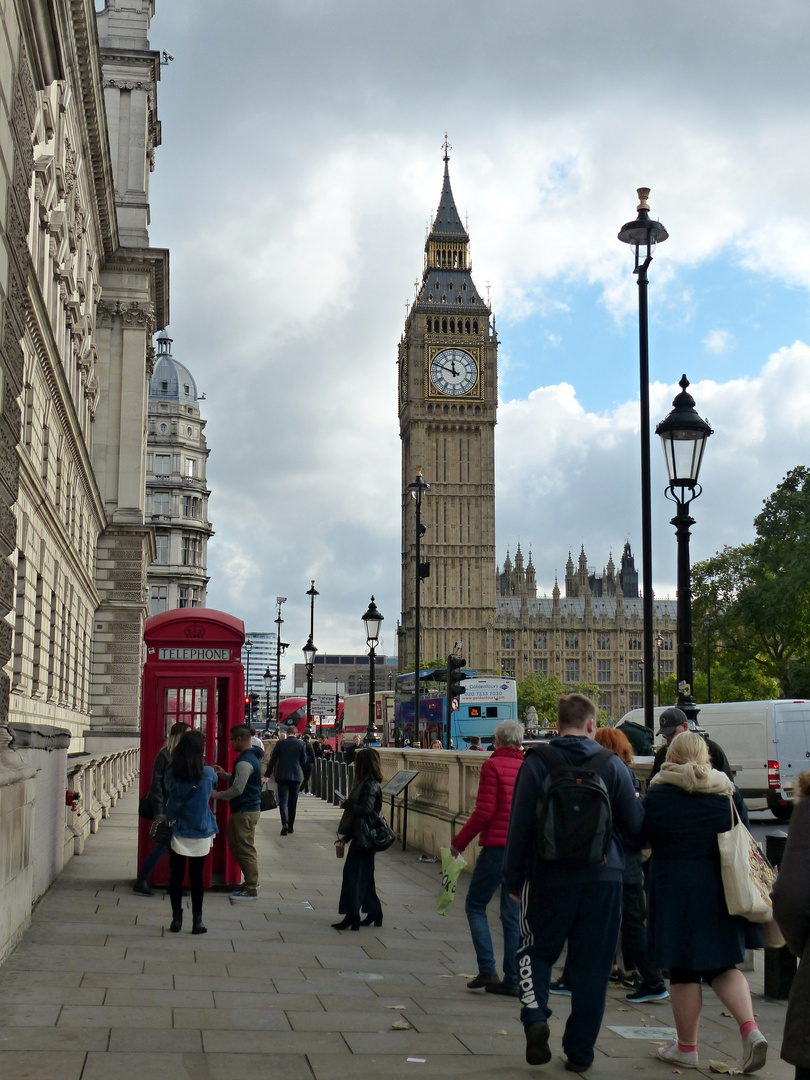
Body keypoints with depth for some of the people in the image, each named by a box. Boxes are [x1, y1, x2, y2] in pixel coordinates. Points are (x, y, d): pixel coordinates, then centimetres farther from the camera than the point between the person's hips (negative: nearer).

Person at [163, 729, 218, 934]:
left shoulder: (171, 773, -9)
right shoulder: (208, 774, -11)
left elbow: (167, 794, 6)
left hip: (177, 832, 1)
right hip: (201, 834, -1)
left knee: (175, 876, 9)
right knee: (196, 877, 7)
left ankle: (176, 920, 14)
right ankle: (197, 922, 11)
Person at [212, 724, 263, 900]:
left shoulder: (245, 761, -20)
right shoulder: (253, 756, 12)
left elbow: (237, 790, -22)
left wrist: (217, 796, -9)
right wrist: (225, 775, 12)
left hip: (245, 811, -10)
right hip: (249, 808, 10)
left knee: (245, 849, -4)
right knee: (236, 845, 18)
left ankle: (251, 890, 2)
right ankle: (251, 881, 25)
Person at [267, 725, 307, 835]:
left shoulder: (280, 743, -1)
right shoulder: (300, 744, -2)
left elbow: (272, 760, 2)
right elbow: (304, 761, 4)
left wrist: (268, 774, 8)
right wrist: (303, 773, 23)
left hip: (282, 775, -1)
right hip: (296, 776, 1)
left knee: (283, 800, -3)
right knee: (293, 801, 13)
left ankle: (285, 824, -24)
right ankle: (290, 826, 19)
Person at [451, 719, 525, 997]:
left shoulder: (493, 766, -8)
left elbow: (484, 811, -13)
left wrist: (459, 842, -4)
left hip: (497, 846, -5)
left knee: (475, 904, 9)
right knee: (513, 914, 10)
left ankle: (487, 970, -1)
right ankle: (512, 980, 10)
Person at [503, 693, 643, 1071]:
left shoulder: (537, 762, -4)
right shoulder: (611, 764, -1)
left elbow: (520, 824, -4)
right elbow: (634, 825, 0)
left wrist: (513, 878, 4)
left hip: (550, 876, -1)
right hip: (603, 878, 1)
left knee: (536, 951, 15)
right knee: (592, 966, 9)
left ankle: (535, 1017, -9)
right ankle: (580, 1052, 13)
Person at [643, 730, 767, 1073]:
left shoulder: (659, 795, -9)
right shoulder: (727, 792, 2)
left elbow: (640, 836, -1)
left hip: (675, 890, -4)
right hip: (720, 889, 4)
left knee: (683, 970, 6)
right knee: (722, 964, 15)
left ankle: (686, 1048, 16)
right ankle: (750, 1029, -4)